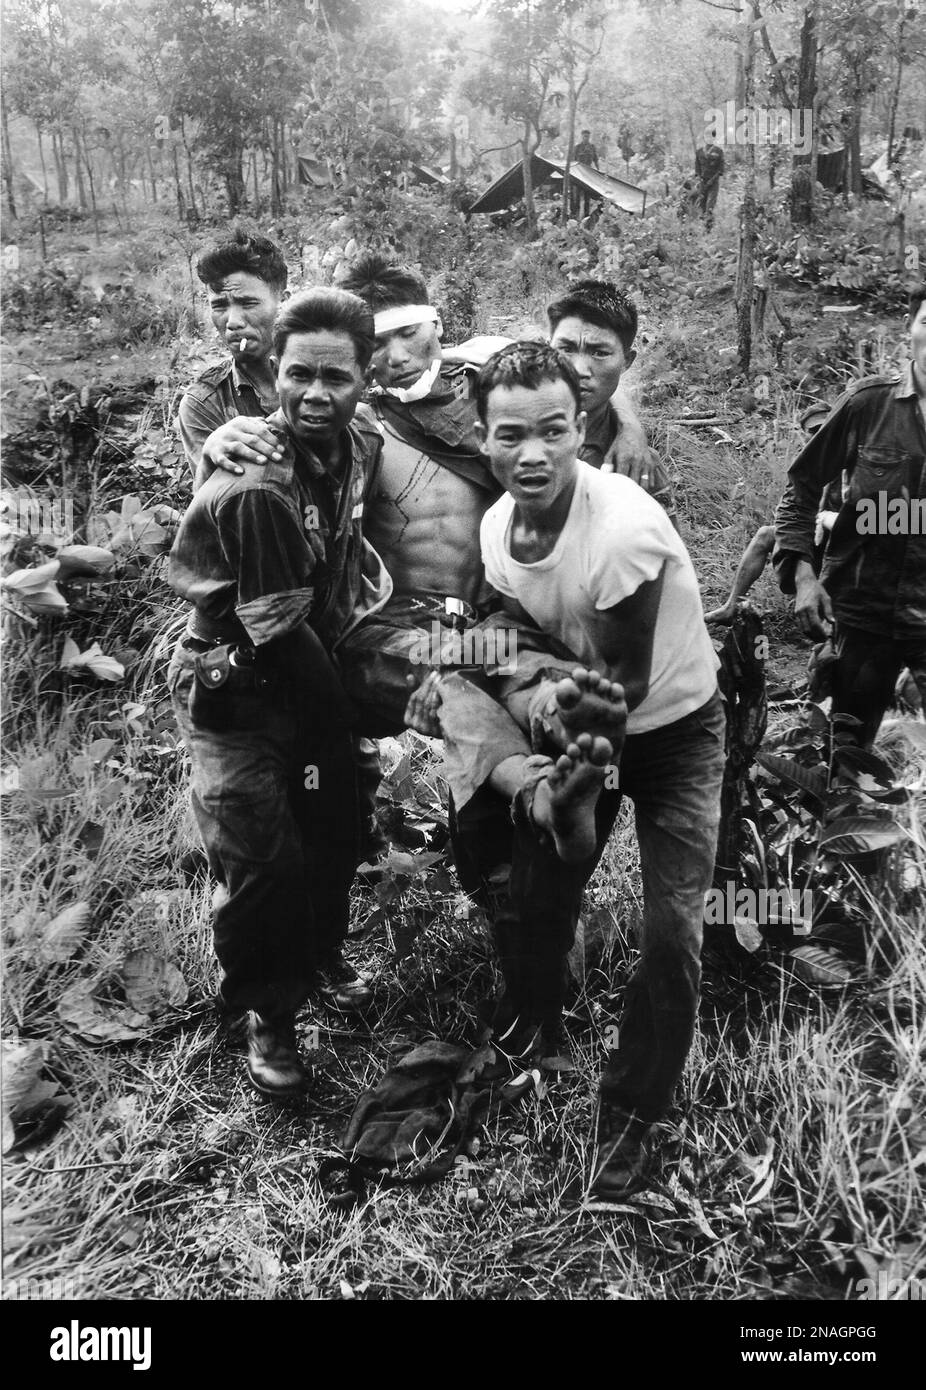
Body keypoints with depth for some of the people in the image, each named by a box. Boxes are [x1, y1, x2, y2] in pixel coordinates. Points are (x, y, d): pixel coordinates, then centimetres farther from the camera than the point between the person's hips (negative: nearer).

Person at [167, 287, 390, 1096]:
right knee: (266, 862, -9)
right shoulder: (254, 488, -30)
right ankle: (267, 1014, 17)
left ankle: (319, 955, 44)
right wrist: (345, 715, -11)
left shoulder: (357, 447, -6)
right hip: (233, 696, -7)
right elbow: (279, 631, -23)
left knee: (339, 833, 14)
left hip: (313, 676, 7)